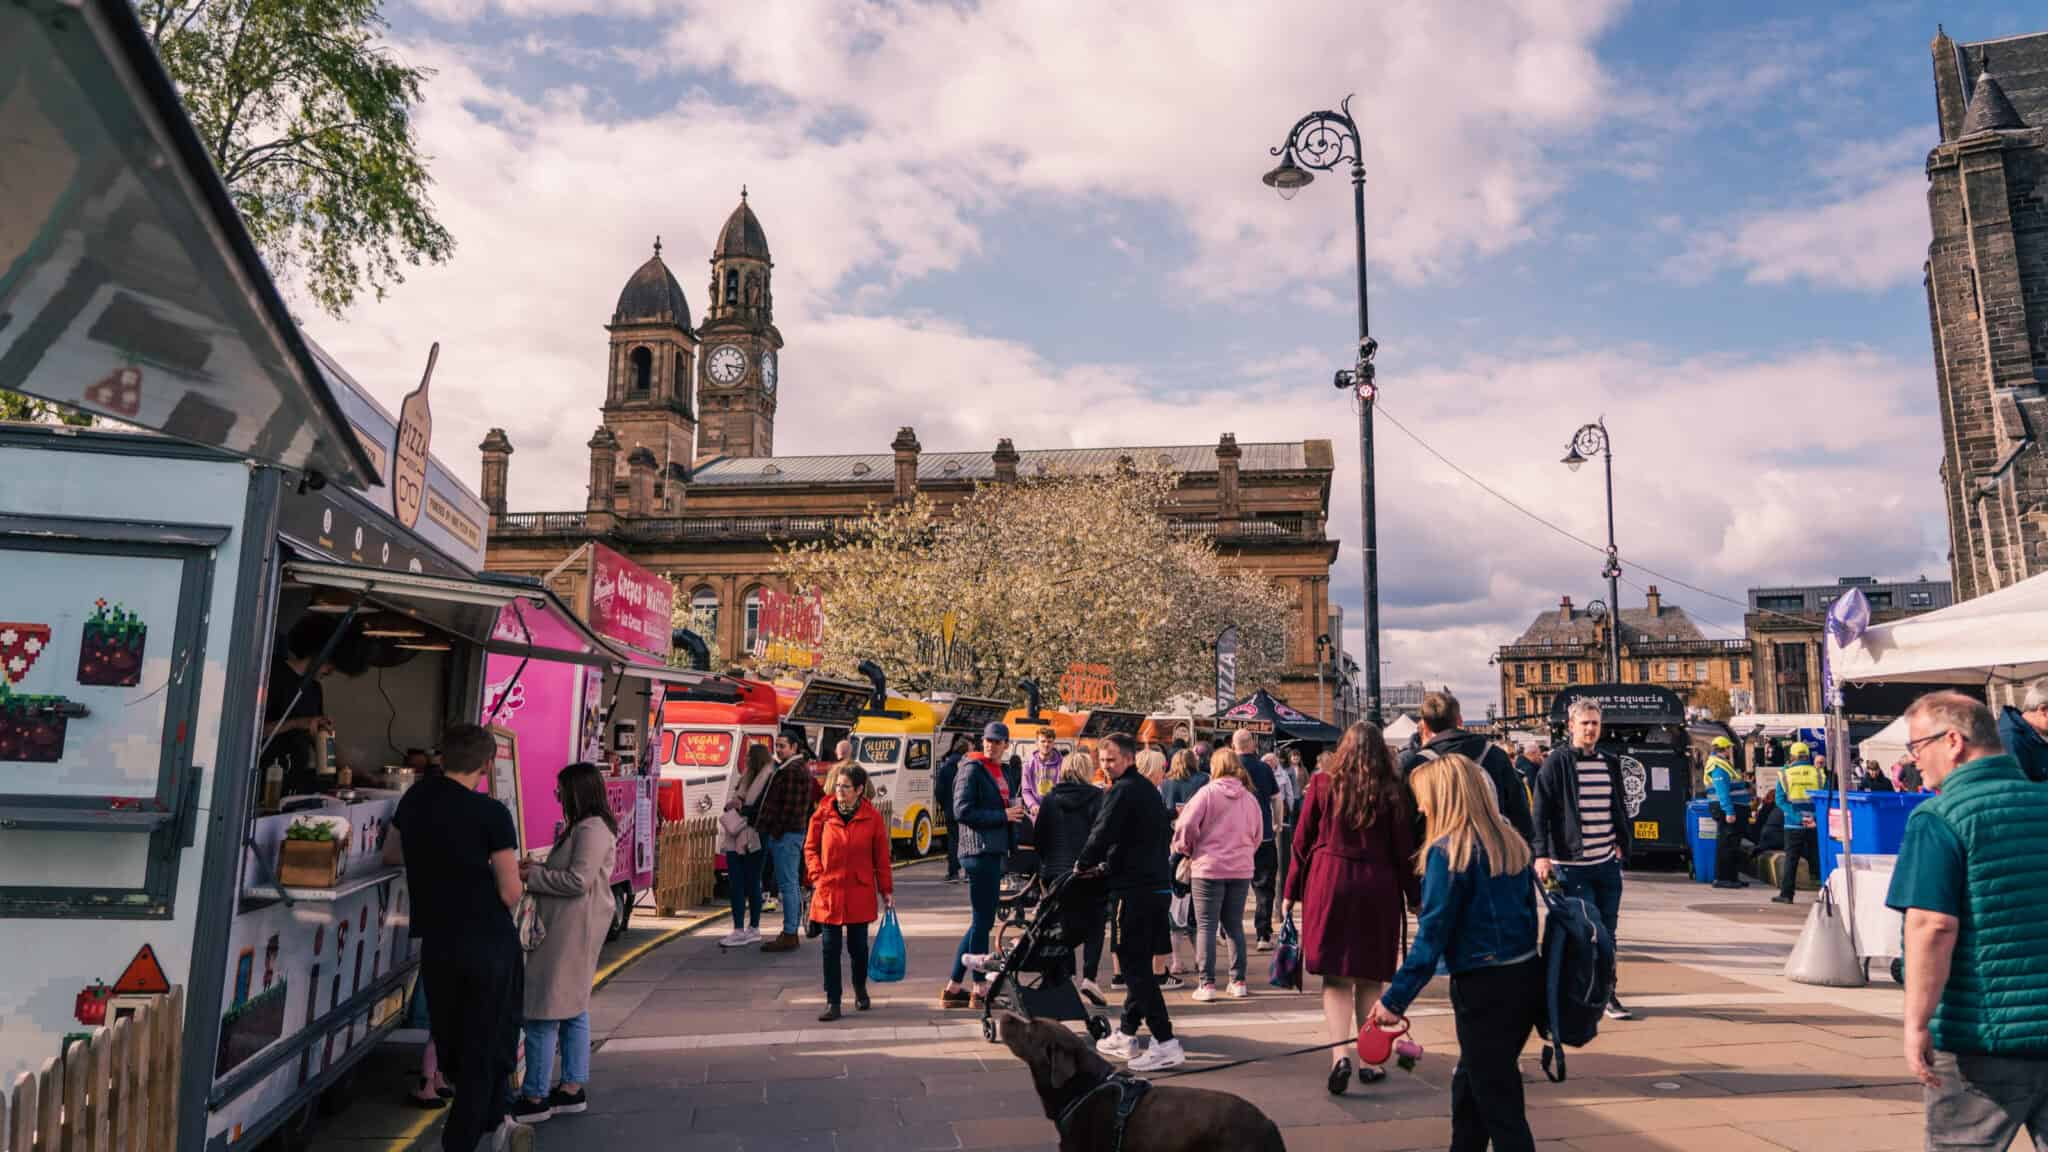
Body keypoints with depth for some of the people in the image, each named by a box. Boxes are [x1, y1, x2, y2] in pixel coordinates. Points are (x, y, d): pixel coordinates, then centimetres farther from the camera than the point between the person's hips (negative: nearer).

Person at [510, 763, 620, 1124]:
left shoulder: (592, 829, -18)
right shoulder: (585, 827, 14)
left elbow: (578, 880, -24)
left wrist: (532, 876, -14)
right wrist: (538, 869, 6)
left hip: (571, 930, -11)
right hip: (570, 929, 11)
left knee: (543, 1012, -4)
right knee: (572, 1008, 13)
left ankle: (535, 1098, 4)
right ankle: (572, 1088, 20)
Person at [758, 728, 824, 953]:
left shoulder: (793, 771, -14)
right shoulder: (786, 768, 20)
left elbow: (790, 807, -20)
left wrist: (777, 832, -17)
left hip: (785, 834, -11)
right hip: (786, 835, 11)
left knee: (788, 884, -8)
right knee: (791, 884, 13)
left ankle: (789, 935, -6)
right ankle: (791, 932, 19)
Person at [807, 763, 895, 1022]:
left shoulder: (872, 817, -4)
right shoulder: (823, 814, -1)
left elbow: (881, 857, 2)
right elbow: (810, 848, 8)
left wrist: (886, 890, 4)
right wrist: (817, 876, -4)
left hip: (860, 892, 0)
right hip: (829, 891, 1)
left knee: (858, 946, 8)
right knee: (831, 948, 1)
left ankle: (860, 990, 34)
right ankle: (832, 1003, 9)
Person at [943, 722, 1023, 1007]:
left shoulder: (1000, 772, 17)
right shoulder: (973, 769, -9)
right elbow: (962, 812, -17)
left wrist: (1014, 810, 7)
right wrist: (1003, 816, -15)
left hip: (994, 852, 9)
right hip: (979, 852, -9)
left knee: (982, 922, 12)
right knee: (982, 922, -3)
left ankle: (954, 987, 19)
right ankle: (979, 990, 7)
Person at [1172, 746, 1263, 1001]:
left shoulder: (1207, 793, -9)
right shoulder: (1250, 798, 6)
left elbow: (1186, 825, -14)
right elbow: (1256, 836, 13)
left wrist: (1185, 849, 3)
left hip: (1208, 867, -4)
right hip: (1241, 869, 4)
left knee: (1206, 925, 3)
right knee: (1234, 925, 15)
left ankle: (1207, 984, 1)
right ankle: (1238, 981, 16)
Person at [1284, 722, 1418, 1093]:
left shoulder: (1322, 782, 0)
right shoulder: (1392, 791, 1)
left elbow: (1302, 841, 2)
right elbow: (1404, 849, 2)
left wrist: (1292, 892, 8)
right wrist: (1416, 896, 11)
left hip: (1329, 882, -1)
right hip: (1379, 887, 1)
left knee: (1336, 977, 2)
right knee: (1369, 978, 12)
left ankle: (1340, 1054, -16)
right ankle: (1370, 1060, 18)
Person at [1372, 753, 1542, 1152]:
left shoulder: (1448, 851, -16)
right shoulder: (1511, 842, 6)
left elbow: (1431, 936, -17)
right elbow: (1529, 913, 12)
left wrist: (1395, 999, -13)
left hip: (1484, 988, -8)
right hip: (1526, 975, 8)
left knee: (1498, 1100, 4)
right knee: (1470, 1081, 23)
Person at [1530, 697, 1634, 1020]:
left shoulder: (1610, 762, 10)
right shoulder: (1557, 763, -7)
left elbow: (1620, 807, 21)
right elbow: (1540, 811, -10)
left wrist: (1623, 843, 12)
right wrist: (1541, 854, -16)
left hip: (1607, 863, 5)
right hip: (1572, 864, -5)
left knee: (1607, 932, 11)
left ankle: (1607, 993, 21)